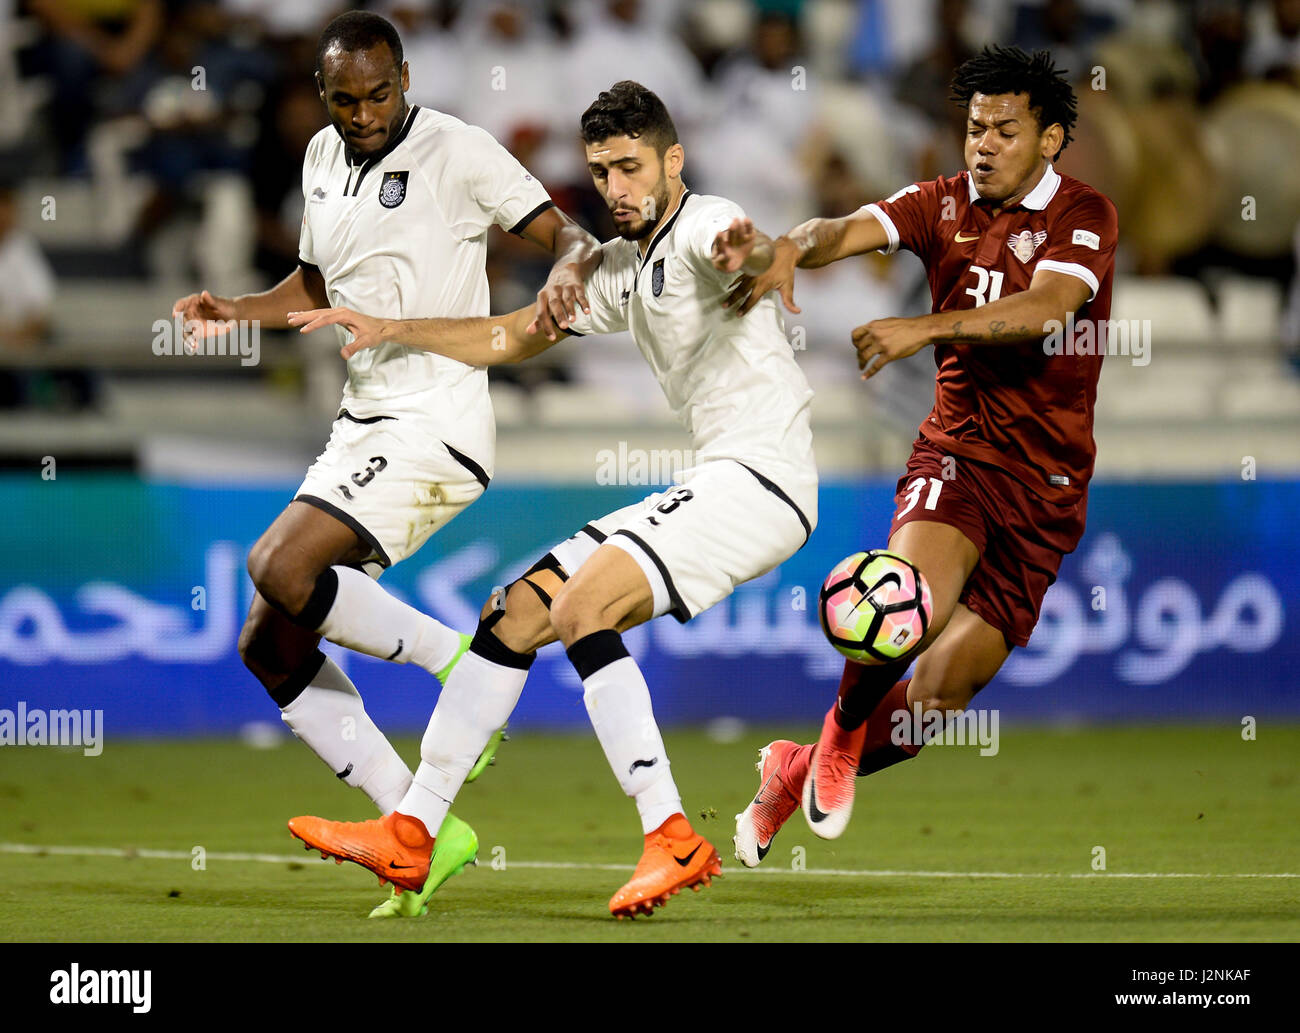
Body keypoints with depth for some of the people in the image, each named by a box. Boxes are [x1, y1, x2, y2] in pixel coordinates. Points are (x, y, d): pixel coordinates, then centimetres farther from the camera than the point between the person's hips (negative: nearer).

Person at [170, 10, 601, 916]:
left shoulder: (458, 153, -9)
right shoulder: (324, 159, 13)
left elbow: (573, 236, -12)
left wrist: (569, 269, -34)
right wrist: (237, 313, 10)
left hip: (439, 423, -9)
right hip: (363, 426, 9)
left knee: (281, 570, -25)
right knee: (270, 650, 4)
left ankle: (466, 666, -8)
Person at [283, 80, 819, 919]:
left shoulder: (702, 224, -10)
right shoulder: (620, 268, 19)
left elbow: (731, 245, -36)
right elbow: (517, 336, 30)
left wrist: (742, 255, -60)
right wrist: (391, 330, 22)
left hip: (762, 477, -10)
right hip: (714, 487, 10)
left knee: (582, 604, -25)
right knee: (518, 611, 8)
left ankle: (673, 840, -24)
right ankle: (411, 833, 14)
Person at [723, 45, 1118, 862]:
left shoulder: (1084, 216, -5)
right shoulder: (945, 205, 5)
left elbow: (1045, 309, -24)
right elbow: (851, 230, -12)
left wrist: (923, 328, -35)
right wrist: (792, 248, -36)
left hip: (1046, 485, -1)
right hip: (956, 451, 1)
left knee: (938, 700, -5)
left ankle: (800, 772, 22)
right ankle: (839, 734, 0)